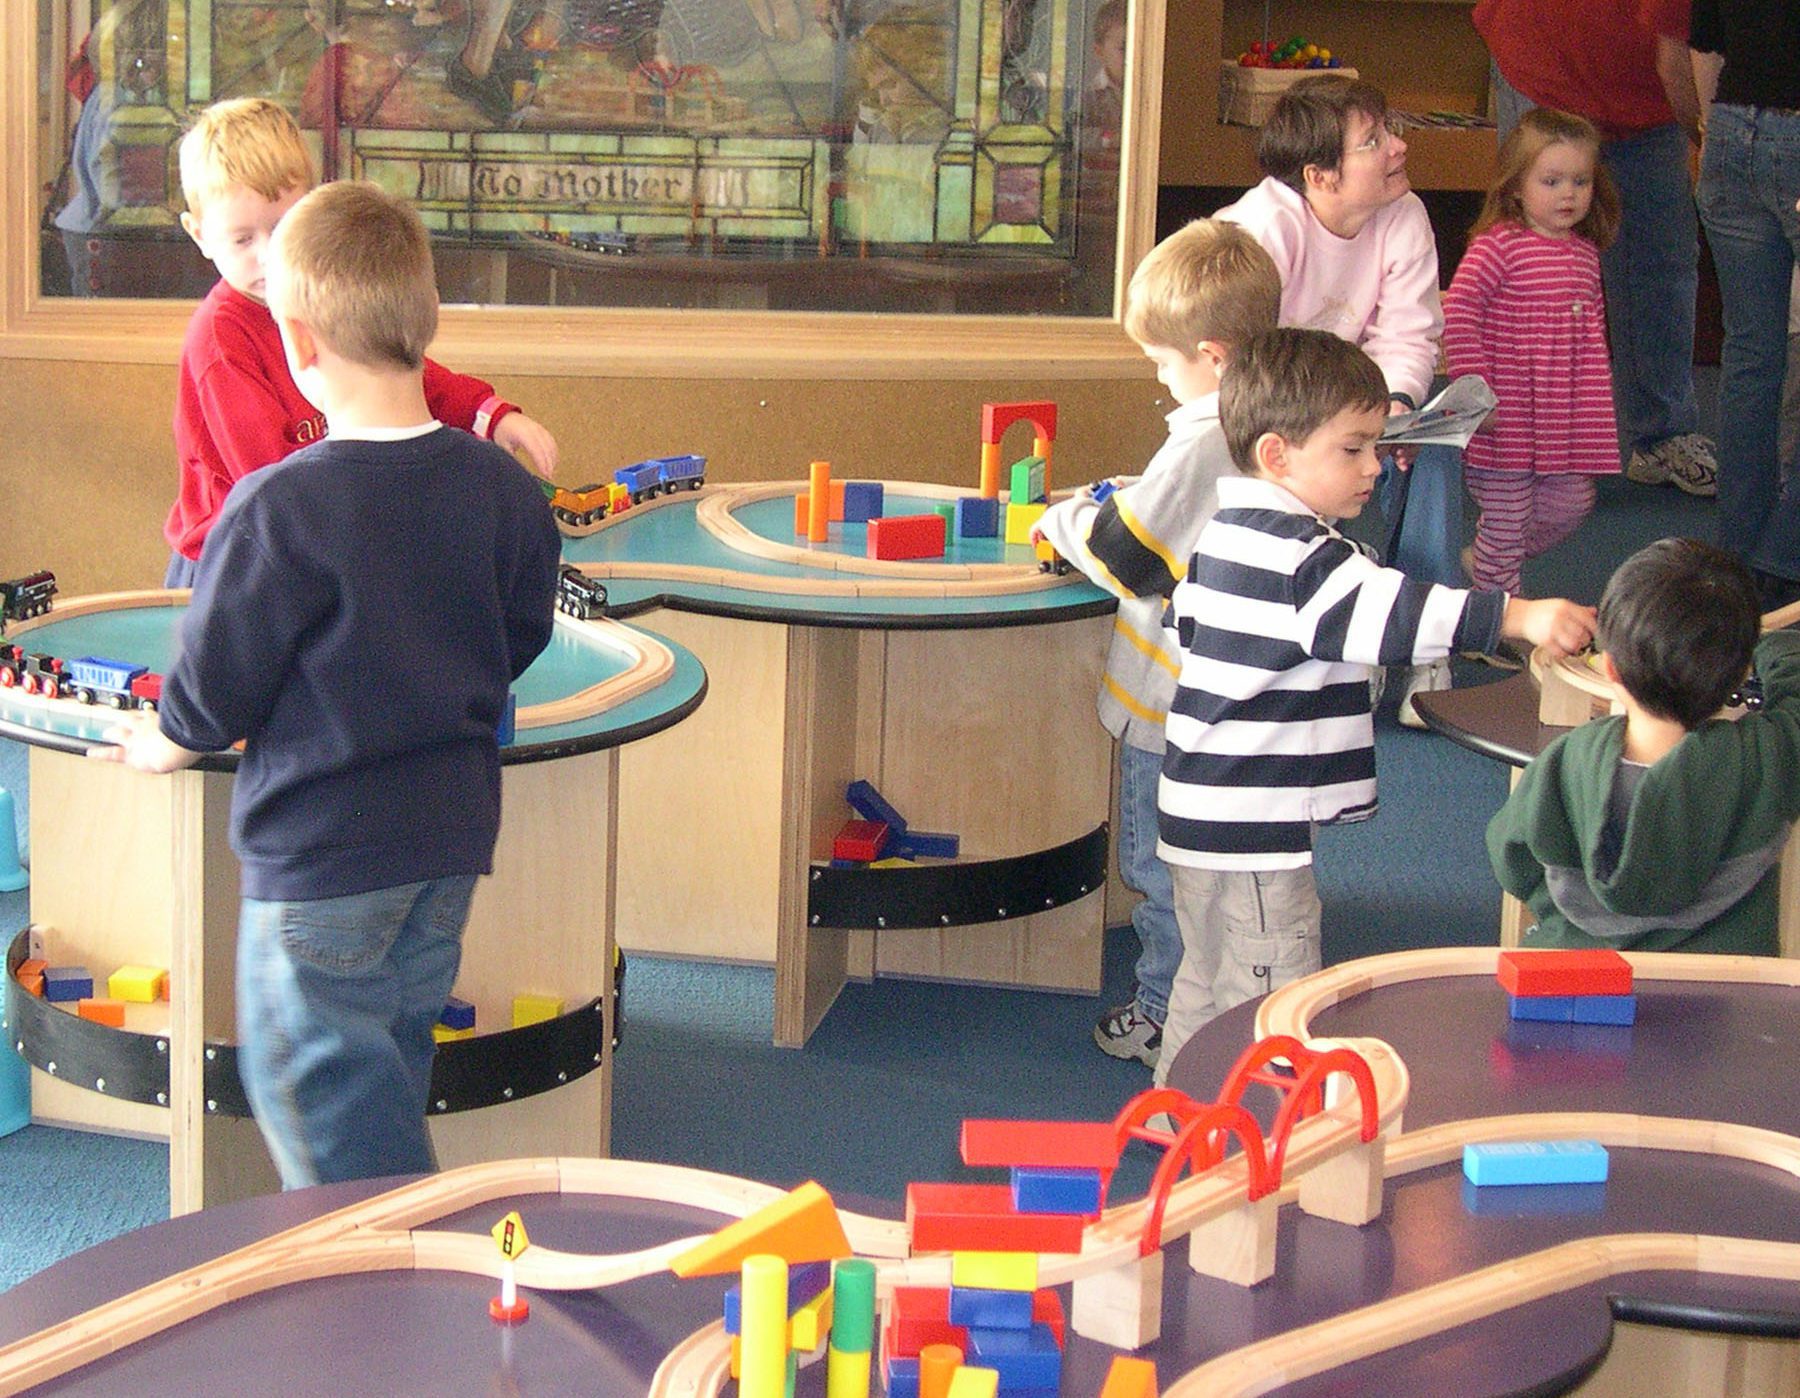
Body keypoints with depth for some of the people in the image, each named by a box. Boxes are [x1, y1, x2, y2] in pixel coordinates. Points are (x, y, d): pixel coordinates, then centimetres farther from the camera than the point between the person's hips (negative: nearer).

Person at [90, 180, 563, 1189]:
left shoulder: (278, 509, -21)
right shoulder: (507, 491, -2)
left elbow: (215, 683, -12)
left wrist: (165, 745, 10)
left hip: (321, 845, -7)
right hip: (453, 836, 7)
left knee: (312, 1075, 3)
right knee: (394, 1055, 20)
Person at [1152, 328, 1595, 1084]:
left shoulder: (1223, 530, 11)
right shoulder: (1299, 554, -22)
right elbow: (1388, 613, -33)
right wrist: (1519, 617, -38)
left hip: (1203, 814, 11)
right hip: (1253, 825, -11)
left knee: (1208, 979, 22)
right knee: (1271, 996, -4)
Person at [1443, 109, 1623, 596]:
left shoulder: (1586, 254, 10)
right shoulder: (1496, 245, -14)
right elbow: (1457, 313, -19)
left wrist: (1595, 417, 16)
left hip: (1562, 423, 8)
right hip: (1506, 420, -7)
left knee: (1572, 502, 17)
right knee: (1506, 516, 1)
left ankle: (1482, 562, 36)